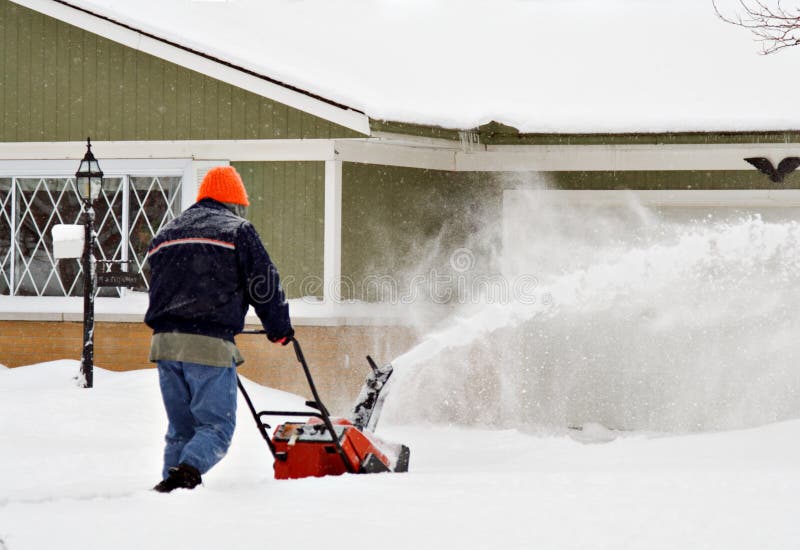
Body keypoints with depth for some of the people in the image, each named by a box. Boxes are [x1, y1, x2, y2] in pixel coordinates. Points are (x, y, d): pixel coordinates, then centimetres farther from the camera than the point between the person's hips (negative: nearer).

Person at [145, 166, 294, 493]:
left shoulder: (165, 235, 23)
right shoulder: (237, 231, 4)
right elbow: (265, 284, 4)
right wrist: (280, 329, 16)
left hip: (165, 341, 6)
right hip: (210, 342, -6)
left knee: (180, 428, 14)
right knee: (216, 425, -3)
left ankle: (171, 479, 3)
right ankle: (188, 470, -27)